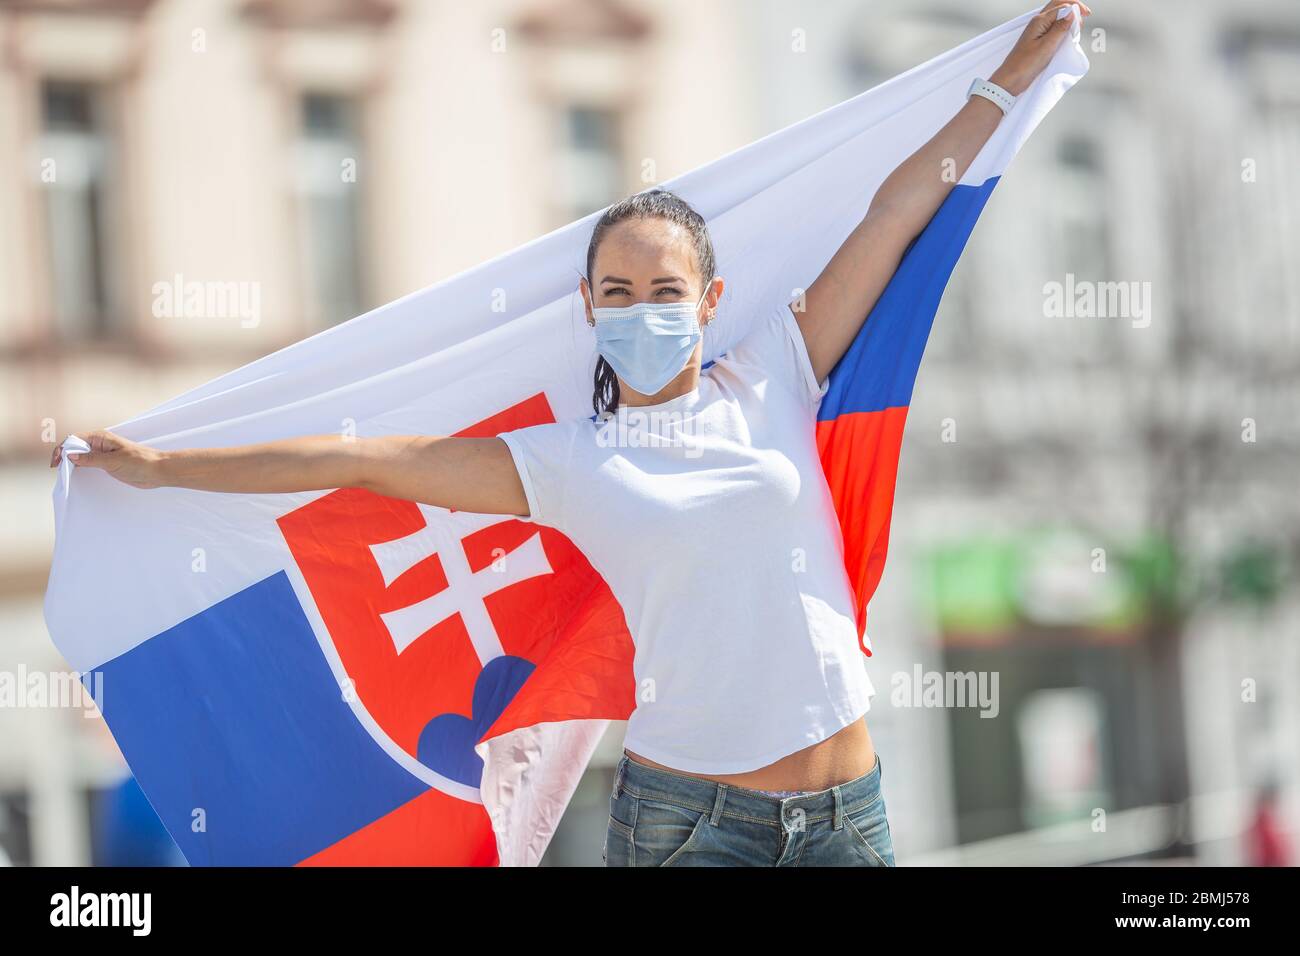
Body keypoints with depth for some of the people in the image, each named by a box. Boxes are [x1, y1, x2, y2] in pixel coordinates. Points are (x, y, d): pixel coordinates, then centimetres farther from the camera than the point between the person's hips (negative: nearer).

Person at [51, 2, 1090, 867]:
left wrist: (1008, 84, 16)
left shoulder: (771, 382, 7)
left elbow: (892, 217, 10)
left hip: (846, 809, 2)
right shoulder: (568, 463, 2)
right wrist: (160, 467, 6)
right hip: (689, 815, -2)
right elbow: (370, 458, 4)